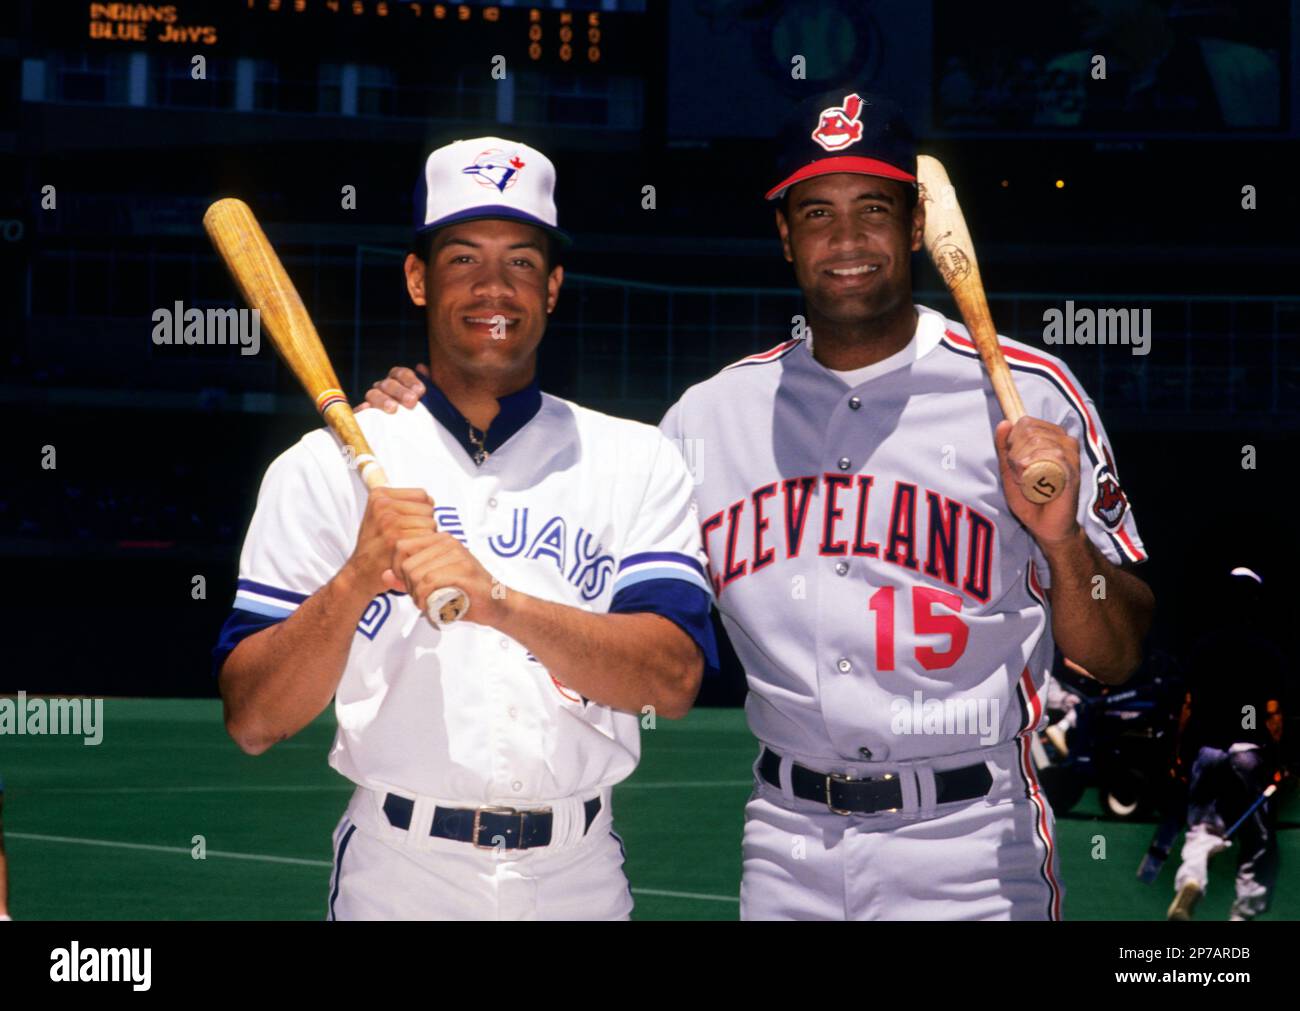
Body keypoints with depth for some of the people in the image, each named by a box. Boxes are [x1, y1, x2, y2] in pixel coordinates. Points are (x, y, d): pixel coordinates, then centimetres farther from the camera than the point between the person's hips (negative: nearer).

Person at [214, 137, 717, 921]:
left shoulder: (637, 462, 4)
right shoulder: (326, 467, 2)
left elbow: (674, 679, -11)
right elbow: (253, 723, -5)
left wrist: (499, 602, -23)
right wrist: (357, 580, -19)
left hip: (579, 881, 1)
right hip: (398, 879, -1)